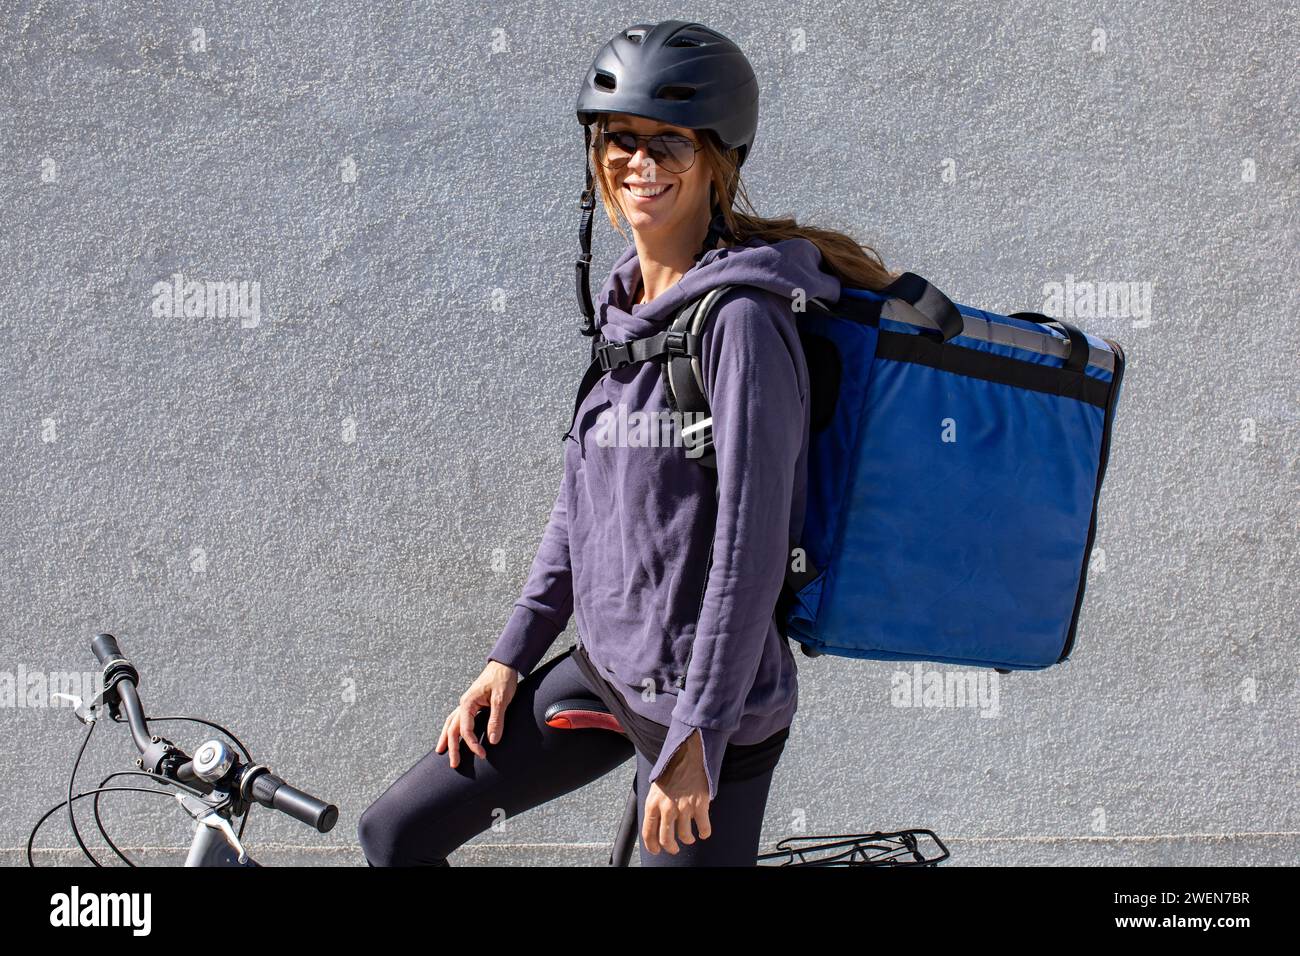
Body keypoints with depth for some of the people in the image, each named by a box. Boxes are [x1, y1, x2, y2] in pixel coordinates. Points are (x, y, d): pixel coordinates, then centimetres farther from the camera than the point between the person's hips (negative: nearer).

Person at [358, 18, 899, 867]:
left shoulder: (740, 320, -17)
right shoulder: (621, 308, 8)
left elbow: (749, 551, -21)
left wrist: (695, 741, -22)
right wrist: (510, 657, 12)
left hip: (711, 696, -9)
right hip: (604, 670, 9)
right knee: (397, 834, 10)